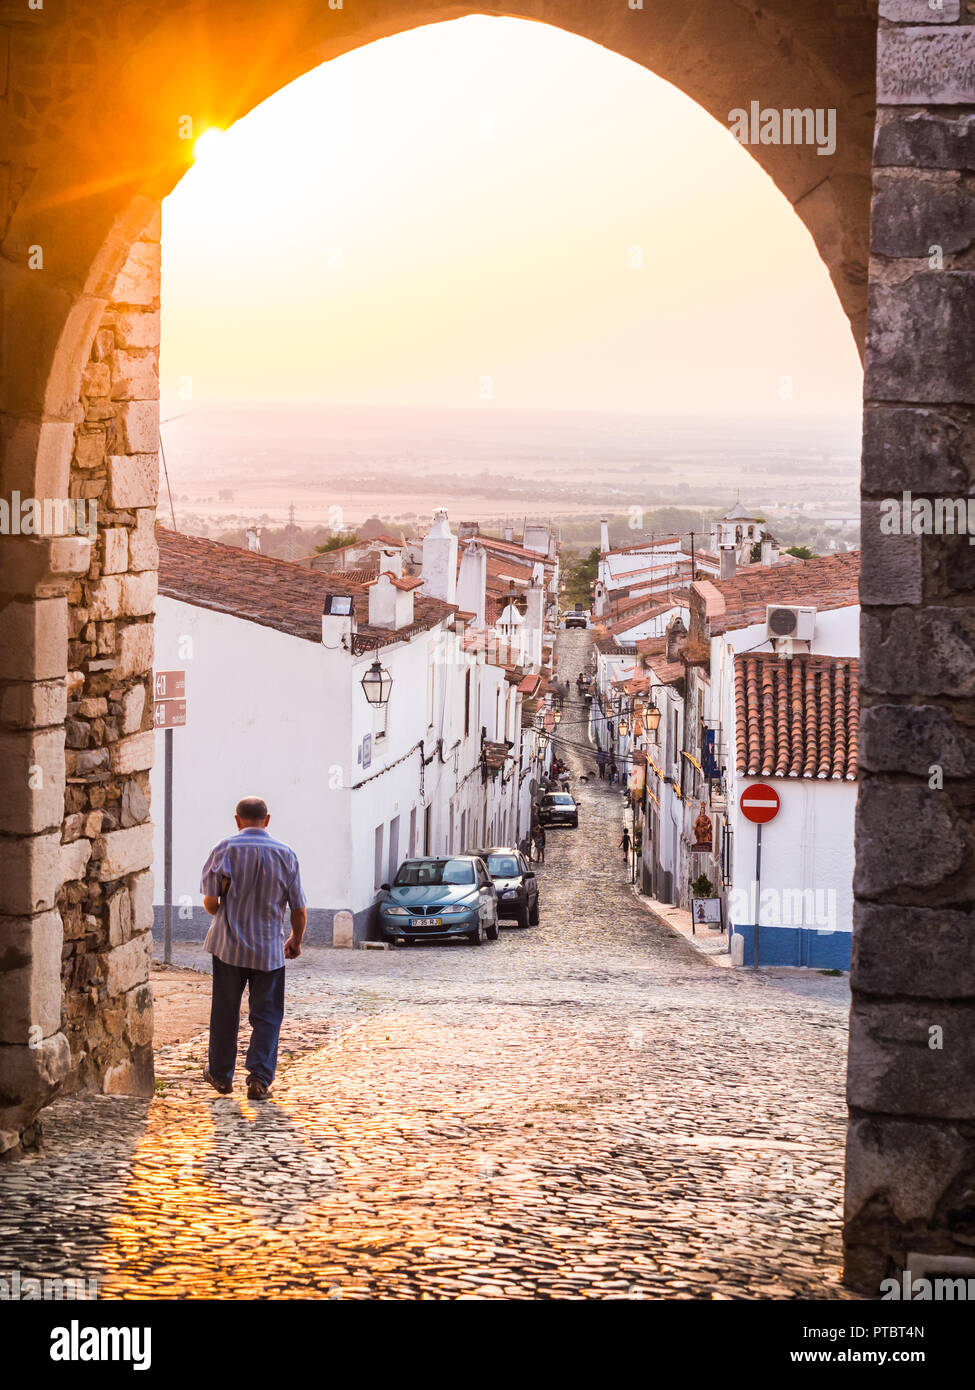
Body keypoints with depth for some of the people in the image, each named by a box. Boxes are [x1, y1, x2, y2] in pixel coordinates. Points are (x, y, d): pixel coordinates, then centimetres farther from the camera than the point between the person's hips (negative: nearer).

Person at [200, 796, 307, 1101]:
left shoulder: (225, 850, -6)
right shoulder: (286, 855, -1)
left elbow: (210, 901, -9)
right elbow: (299, 909, 2)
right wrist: (296, 940, 19)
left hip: (229, 946, 0)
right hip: (269, 949, 0)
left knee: (225, 1012, 13)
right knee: (266, 1015, 7)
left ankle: (220, 1074, 25)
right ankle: (259, 1078, -3)